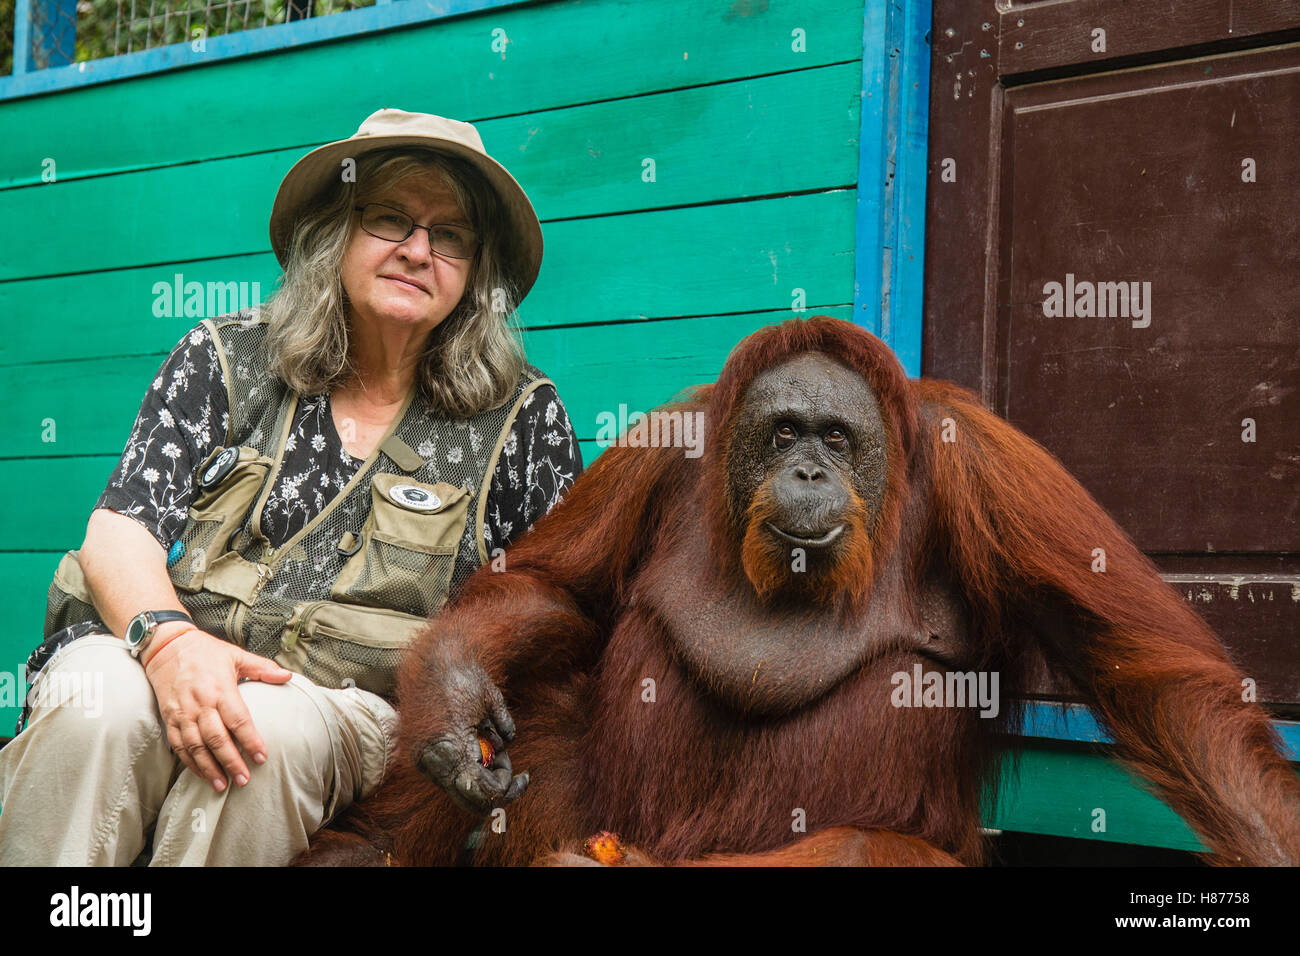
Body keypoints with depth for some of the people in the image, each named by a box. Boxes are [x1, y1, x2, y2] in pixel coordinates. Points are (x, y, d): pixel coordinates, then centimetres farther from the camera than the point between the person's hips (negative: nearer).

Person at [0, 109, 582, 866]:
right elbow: (120, 529, 2)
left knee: (269, 734, -36)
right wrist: (168, 638, -21)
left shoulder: (521, 414, 8)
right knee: (96, 711, -34)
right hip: (149, 655, 1)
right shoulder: (227, 358, 10)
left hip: (348, 698, 0)